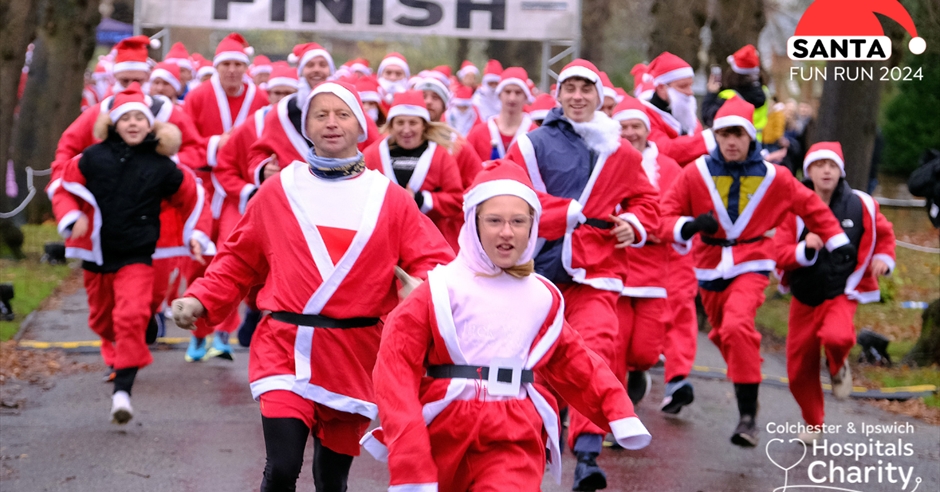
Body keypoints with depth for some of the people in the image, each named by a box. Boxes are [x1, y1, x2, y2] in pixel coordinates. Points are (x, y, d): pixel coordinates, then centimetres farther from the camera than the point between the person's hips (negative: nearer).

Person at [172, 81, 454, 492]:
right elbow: (239, 260, 13)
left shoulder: (390, 199, 5)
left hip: (353, 358, 1)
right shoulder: (279, 190, 5)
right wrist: (200, 300, 0)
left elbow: (434, 261, 3)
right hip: (285, 350, -1)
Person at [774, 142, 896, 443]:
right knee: (799, 373, 9)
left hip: (842, 294, -2)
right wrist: (805, 248, -26)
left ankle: (838, 367, 3)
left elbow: (884, 234, 14)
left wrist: (884, 258, -5)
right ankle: (813, 424, 37)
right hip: (804, 299, 2)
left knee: (837, 337, -35)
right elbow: (780, 256, -8)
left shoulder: (861, 206, -4)